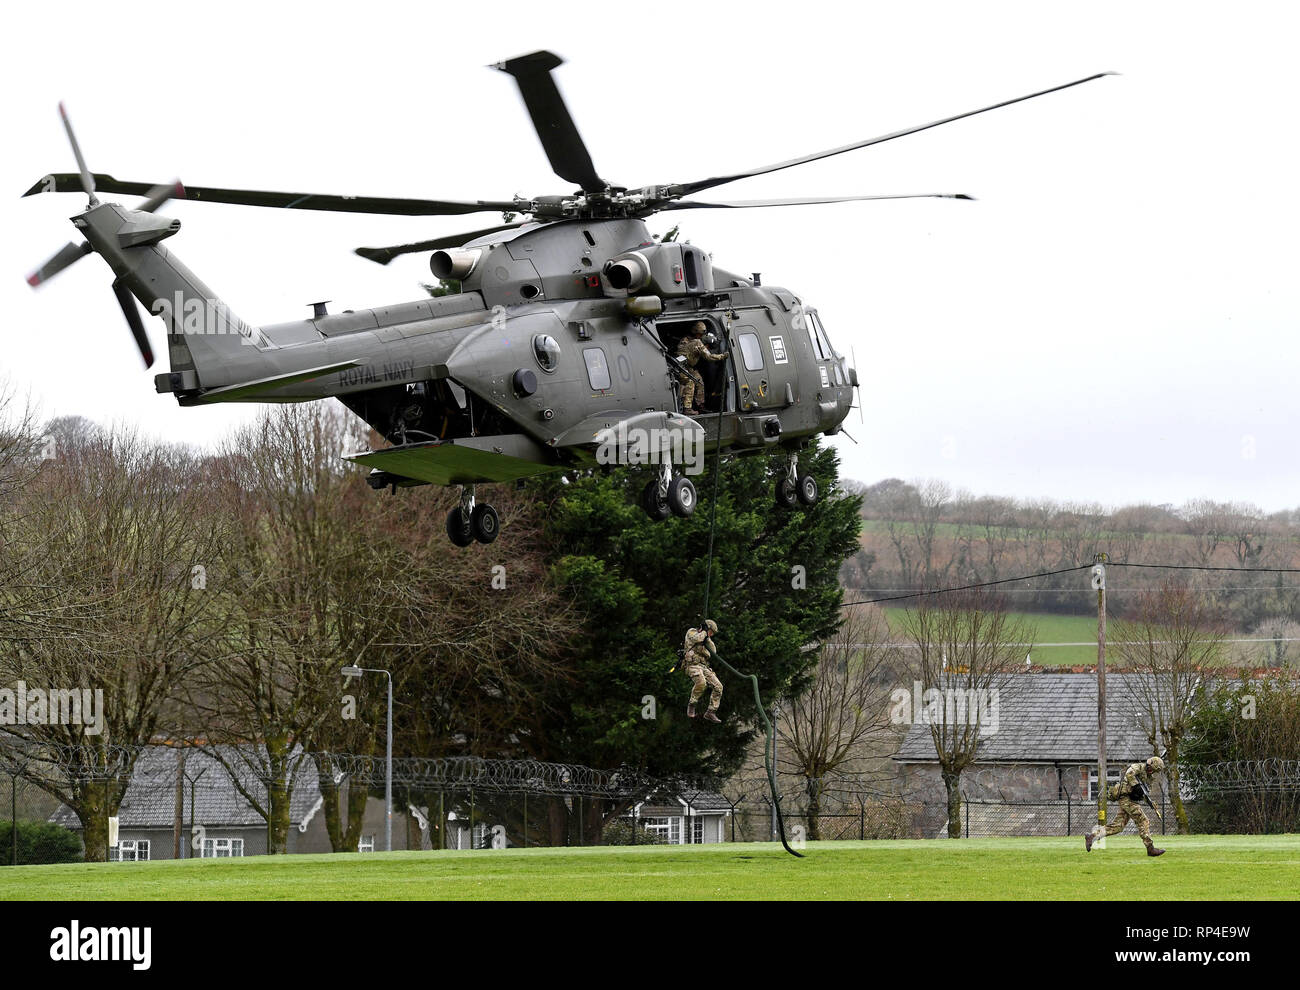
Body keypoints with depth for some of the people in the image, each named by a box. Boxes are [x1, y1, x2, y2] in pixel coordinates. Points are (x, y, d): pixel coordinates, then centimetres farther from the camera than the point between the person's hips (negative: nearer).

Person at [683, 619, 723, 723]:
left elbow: (713, 651, 13)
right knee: (701, 682, -36)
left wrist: (708, 639, 5)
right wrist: (704, 632, 0)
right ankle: (691, 706, -18)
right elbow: (696, 638, -18)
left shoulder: (705, 639, 25)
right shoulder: (691, 632, 5)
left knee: (718, 686, -6)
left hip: (704, 667, 8)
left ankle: (710, 713, -1)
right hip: (693, 665, -8)